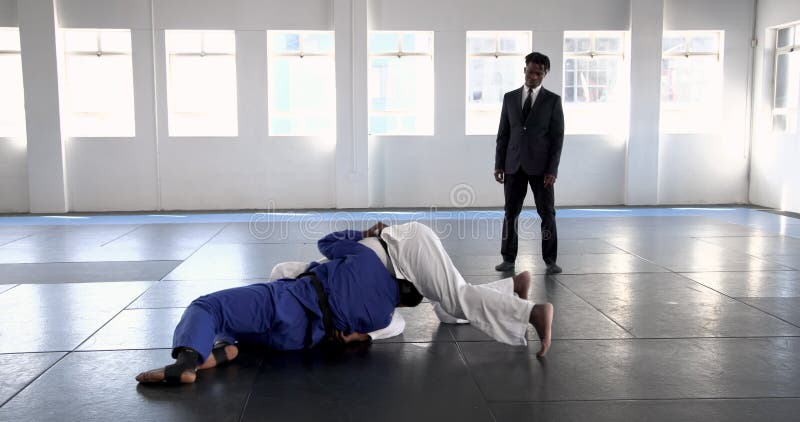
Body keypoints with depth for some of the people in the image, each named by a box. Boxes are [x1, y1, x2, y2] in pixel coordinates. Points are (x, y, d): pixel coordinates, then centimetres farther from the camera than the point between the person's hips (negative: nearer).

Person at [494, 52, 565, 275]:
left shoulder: (553, 100, 0)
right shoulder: (510, 98, 8)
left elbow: (557, 137, -2)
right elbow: (503, 133, 8)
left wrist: (552, 169, -10)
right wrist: (499, 164, 2)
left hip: (541, 167, -2)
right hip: (514, 165, 2)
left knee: (547, 214, 2)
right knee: (511, 213, 5)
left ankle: (550, 260, 11)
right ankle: (508, 259, 13)